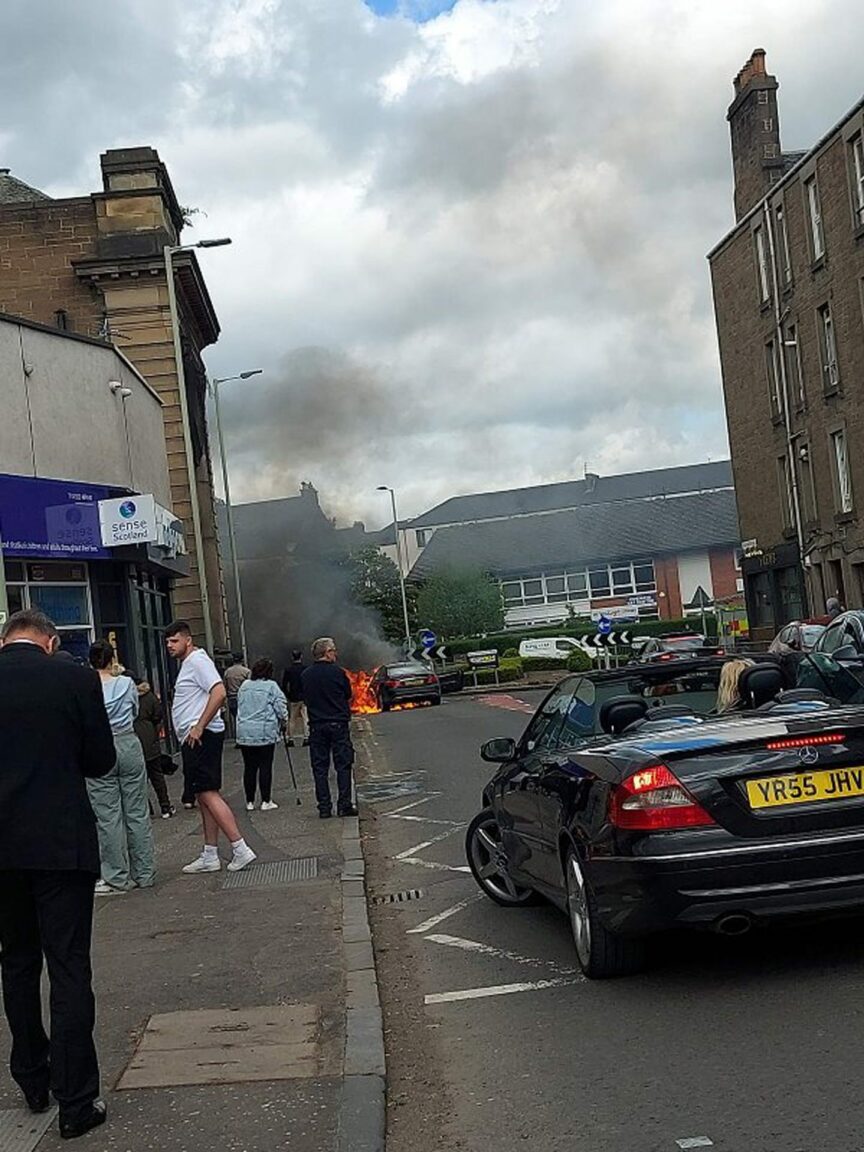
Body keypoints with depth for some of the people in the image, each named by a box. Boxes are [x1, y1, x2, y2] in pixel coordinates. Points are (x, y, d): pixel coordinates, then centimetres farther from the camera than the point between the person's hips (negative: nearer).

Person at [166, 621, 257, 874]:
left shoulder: (198, 661, -11)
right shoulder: (187, 664, 21)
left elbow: (219, 693, -24)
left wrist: (199, 727, -23)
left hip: (201, 737, -11)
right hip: (193, 739, 11)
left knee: (207, 793, -13)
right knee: (204, 796, 11)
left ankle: (240, 849, -14)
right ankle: (209, 857, 15)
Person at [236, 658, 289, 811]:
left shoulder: (244, 685, 11)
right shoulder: (271, 686, -5)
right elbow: (281, 708, -6)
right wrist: (283, 722, 10)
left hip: (244, 733, 5)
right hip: (265, 733, -4)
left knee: (249, 767, 8)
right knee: (265, 766, 1)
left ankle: (250, 802, 12)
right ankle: (266, 801, 3)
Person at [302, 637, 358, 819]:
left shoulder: (306, 675, 4)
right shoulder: (337, 672, -7)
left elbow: (305, 699, 11)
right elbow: (348, 696, 4)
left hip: (316, 726, 3)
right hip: (338, 724, -3)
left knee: (320, 768, 6)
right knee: (343, 765, 3)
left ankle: (324, 807, 4)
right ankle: (344, 805, 0)